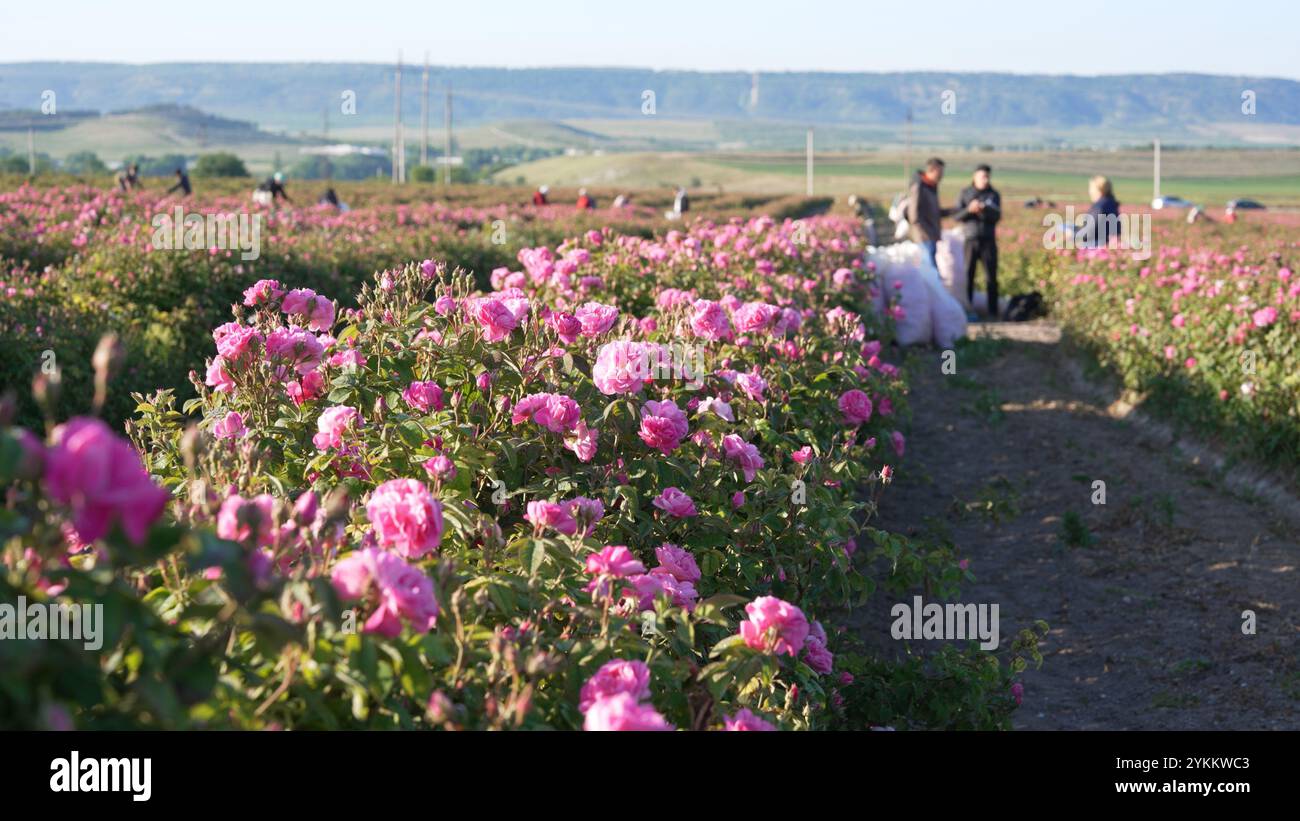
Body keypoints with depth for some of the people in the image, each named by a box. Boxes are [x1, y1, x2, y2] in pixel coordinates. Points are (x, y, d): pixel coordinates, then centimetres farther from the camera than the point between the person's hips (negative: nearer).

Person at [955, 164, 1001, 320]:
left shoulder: (994, 194, 6)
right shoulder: (965, 193, 5)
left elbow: (996, 217, -7)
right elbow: (958, 216, 0)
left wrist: (983, 209, -25)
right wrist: (969, 210, -20)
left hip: (988, 240, 0)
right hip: (970, 239, 0)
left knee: (991, 277, -3)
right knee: (967, 276, -4)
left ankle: (993, 312, -1)